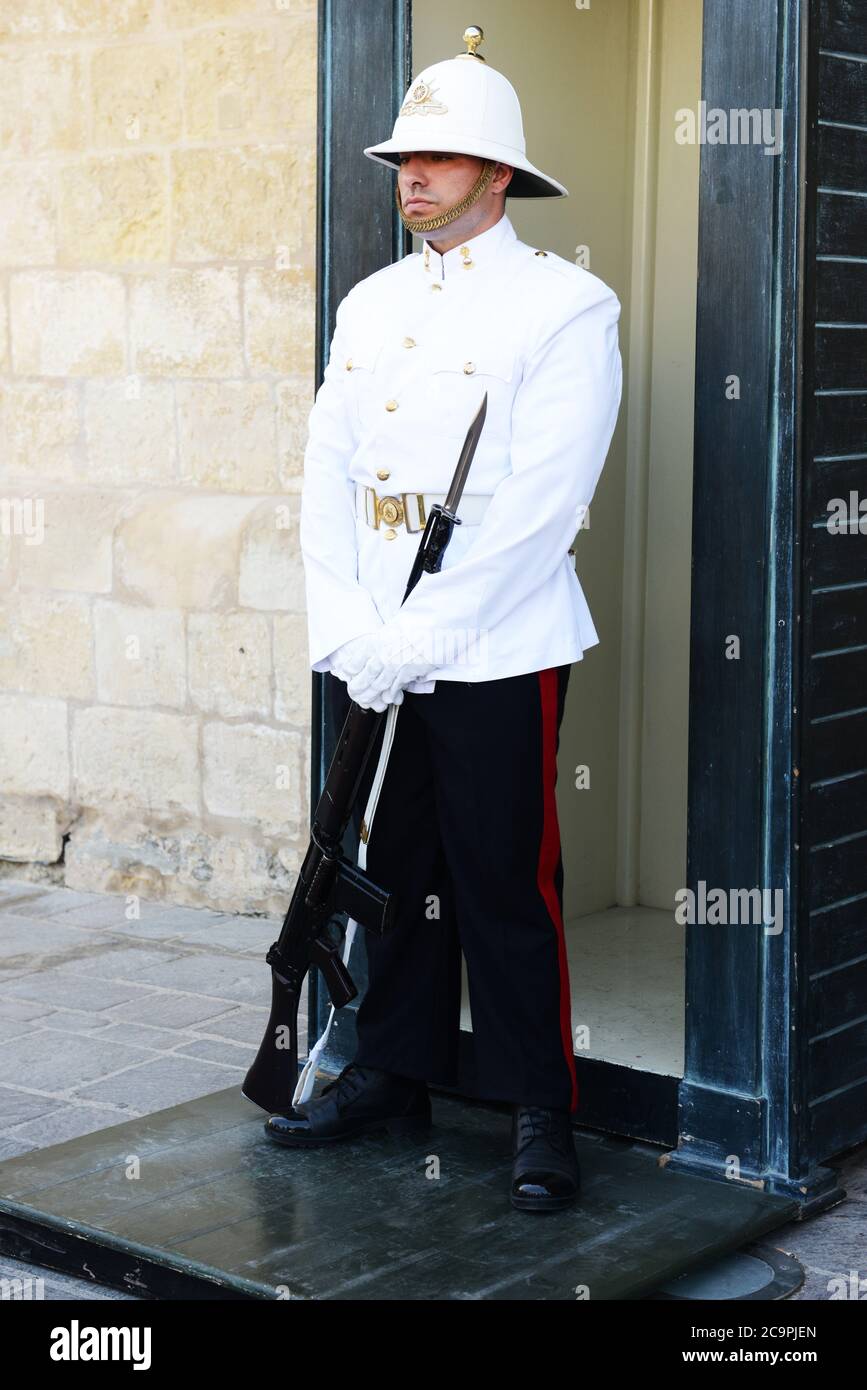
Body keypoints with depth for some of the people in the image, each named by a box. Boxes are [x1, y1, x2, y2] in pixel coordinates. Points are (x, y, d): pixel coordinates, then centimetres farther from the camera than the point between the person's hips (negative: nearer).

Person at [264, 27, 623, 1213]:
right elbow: (328, 475, 9)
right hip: (381, 657, 6)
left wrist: (419, 636, -17)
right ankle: (393, 1073, 27)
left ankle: (540, 1110, 12)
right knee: (396, 869, 14)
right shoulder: (369, 305, 14)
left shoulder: (566, 306, -6)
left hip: (497, 649, -6)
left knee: (508, 882, 0)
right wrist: (346, 630, -5)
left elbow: (541, 501, -14)